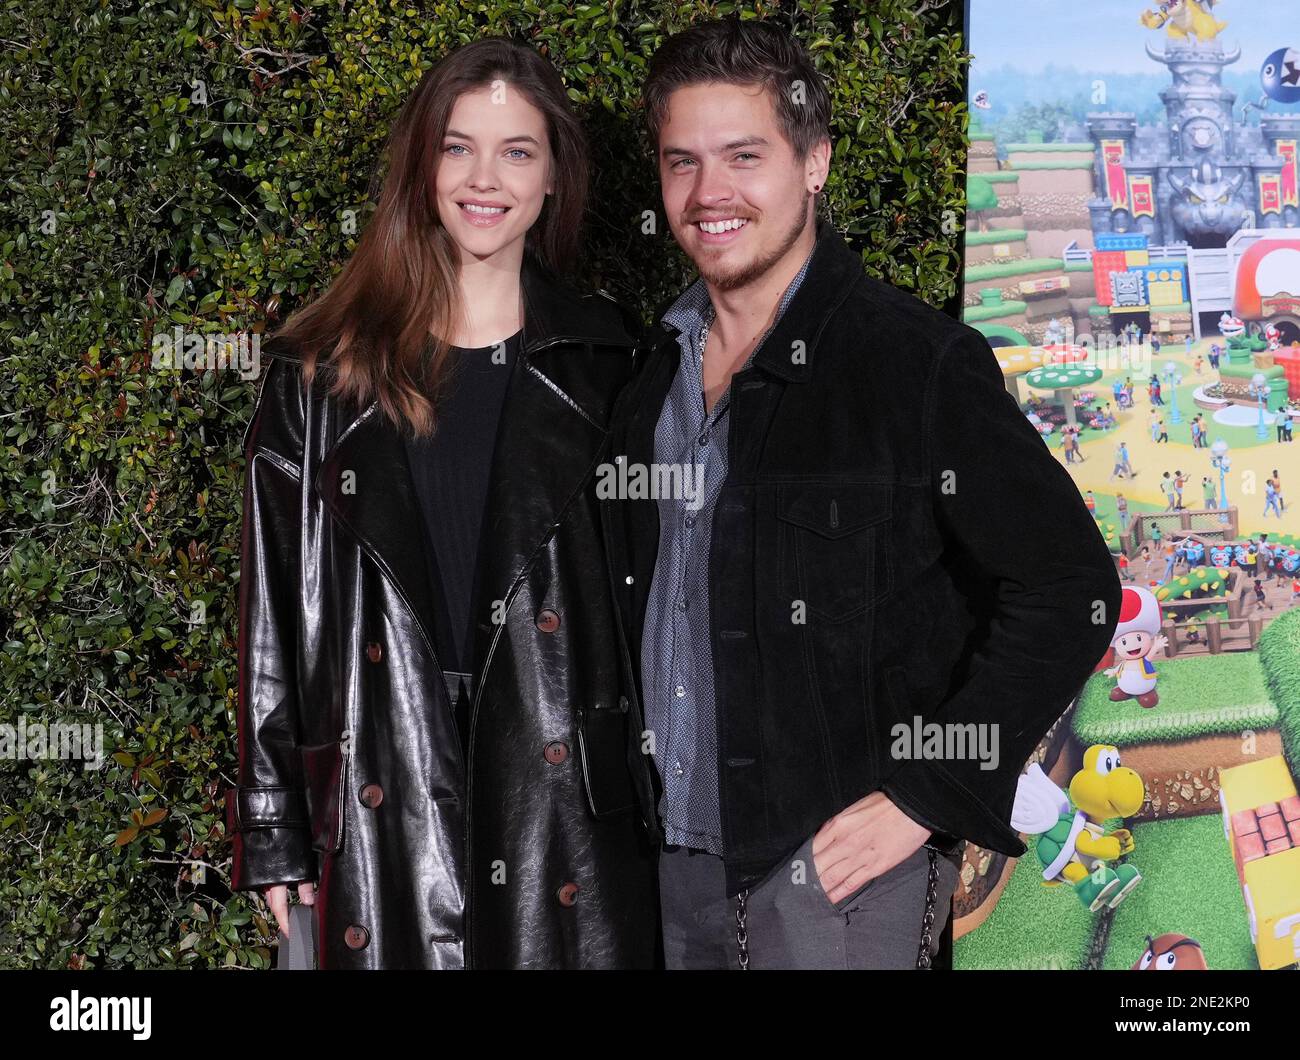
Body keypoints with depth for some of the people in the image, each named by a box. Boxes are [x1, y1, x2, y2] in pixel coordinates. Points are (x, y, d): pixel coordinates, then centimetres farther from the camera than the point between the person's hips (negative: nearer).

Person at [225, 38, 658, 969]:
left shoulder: (604, 360, 6)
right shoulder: (323, 374, 4)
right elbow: (273, 597, 5)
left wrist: (663, 788, 2)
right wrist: (273, 828, 2)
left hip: (567, 787, 0)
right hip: (386, 796, 0)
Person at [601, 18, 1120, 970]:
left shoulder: (919, 362, -12)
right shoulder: (653, 369, 6)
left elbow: (1071, 590, -13)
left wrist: (927, 797, -14)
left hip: (837, 864, -5)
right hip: (671, 852, 5)